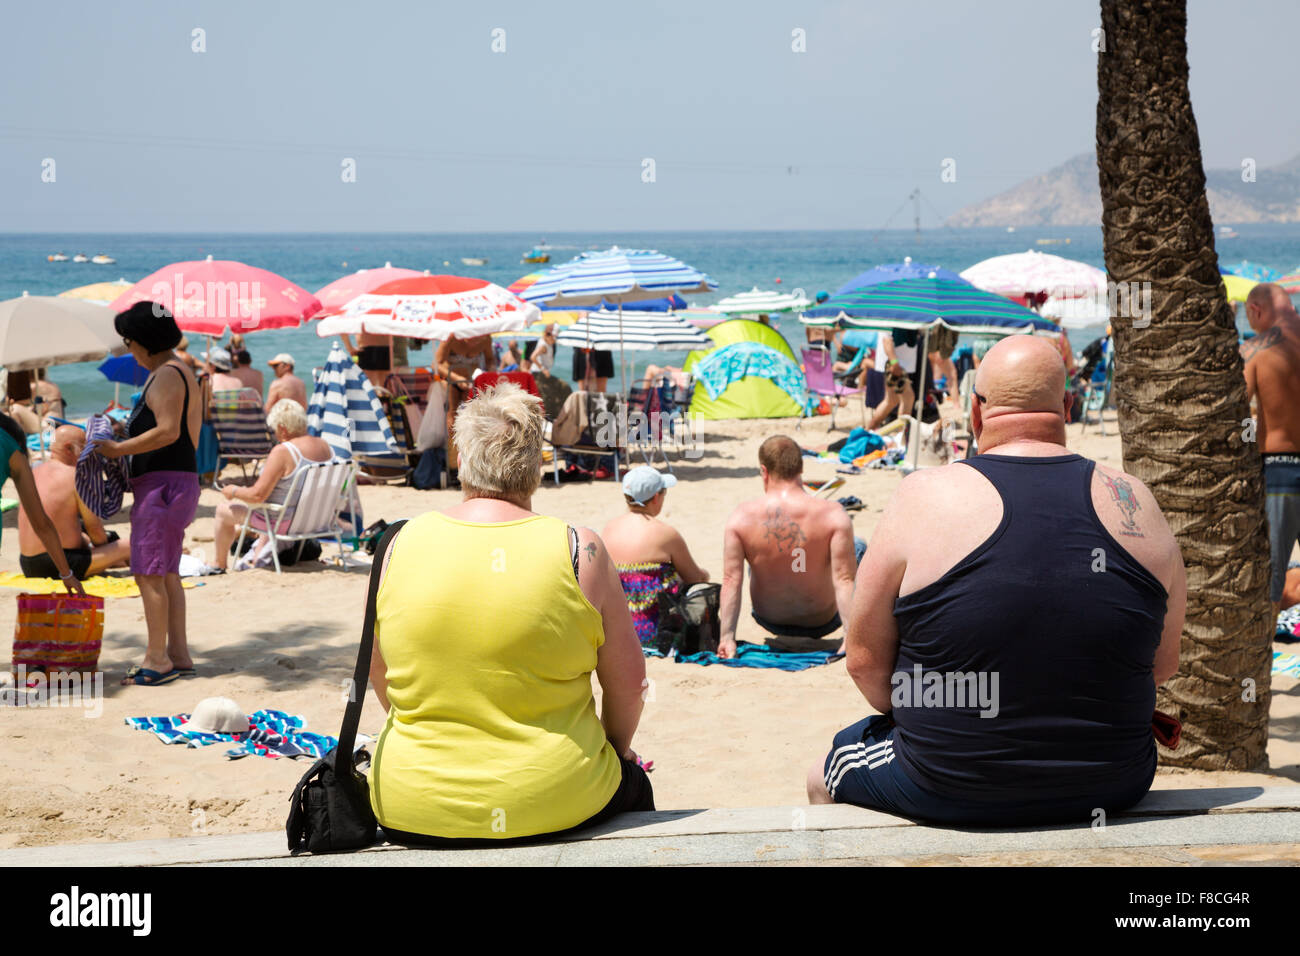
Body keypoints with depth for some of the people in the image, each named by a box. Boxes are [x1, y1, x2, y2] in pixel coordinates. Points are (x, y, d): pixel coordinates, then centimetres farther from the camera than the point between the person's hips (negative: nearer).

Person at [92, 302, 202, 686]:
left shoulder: (166, 376, -14)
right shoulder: (181, 372, 18)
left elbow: (167, 431, -23)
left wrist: (119, 449, -17)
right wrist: (126, 440, 19)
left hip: (162, 482, -11)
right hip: (178, 479, 11)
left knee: (148, 572, -8)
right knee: (166, 573, 14)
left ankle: (158, 658, -5)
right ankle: (178, 654, 17)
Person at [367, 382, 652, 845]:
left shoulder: (403, 545, -5)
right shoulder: (578, 550, -13)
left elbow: (376, 669, 7)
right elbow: (628, 680, -5)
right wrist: (615, 747, 15)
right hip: (552, 804, -2)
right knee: (632, 783, 30)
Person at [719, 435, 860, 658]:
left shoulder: (741, 516, -19)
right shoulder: (833, 514, -24)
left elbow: (731, 581, -19)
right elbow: (844, 580, -26)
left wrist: (726, 635, -15)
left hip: (769, 621, 2)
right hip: (821, 622, -2)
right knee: (859, 548, 25)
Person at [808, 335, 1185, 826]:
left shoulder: (924, 500, -12)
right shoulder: (1135, 504, -4)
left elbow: (865, 660, -6)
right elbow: (1163, 664, 6)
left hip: (953, 792, -3)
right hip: (1110, 786, 3)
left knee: (824, 775, 27)